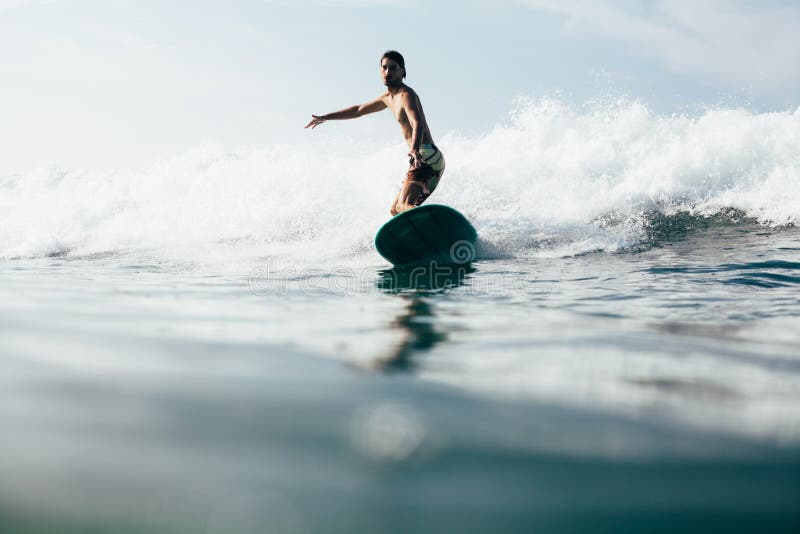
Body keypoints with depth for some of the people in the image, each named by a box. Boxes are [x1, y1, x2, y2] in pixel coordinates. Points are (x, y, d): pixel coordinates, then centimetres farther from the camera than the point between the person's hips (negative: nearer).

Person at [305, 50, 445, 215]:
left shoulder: (406, 95, -11)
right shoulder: (389, 97, 19)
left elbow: (418, 124, -30)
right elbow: (359, 110, 34)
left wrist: (415, 151, -50)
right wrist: (325, 117, 39)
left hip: (427, 158, -10)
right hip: (421, 159, 10)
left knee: (404, 206, -27)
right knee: (394, 210, 17)